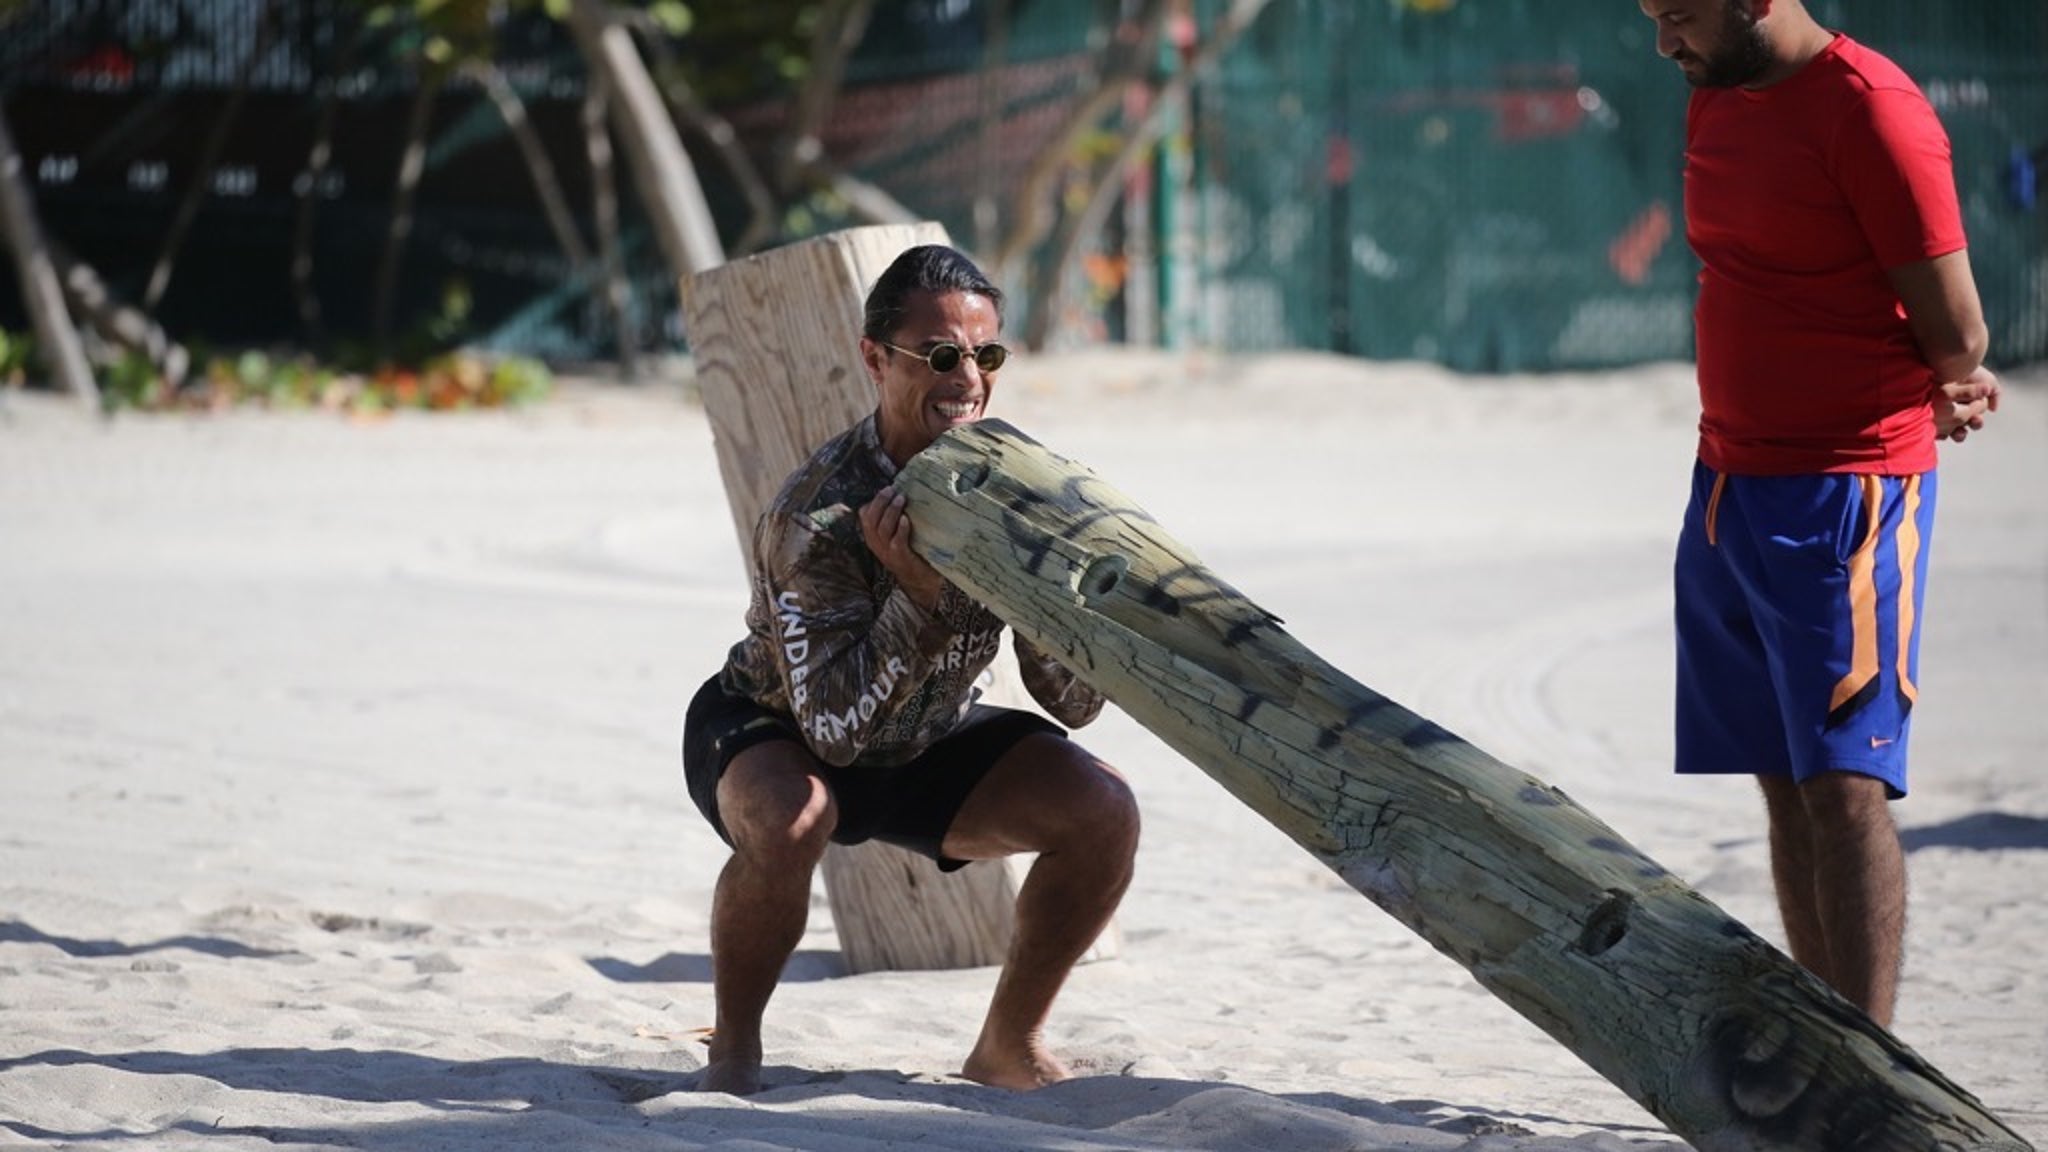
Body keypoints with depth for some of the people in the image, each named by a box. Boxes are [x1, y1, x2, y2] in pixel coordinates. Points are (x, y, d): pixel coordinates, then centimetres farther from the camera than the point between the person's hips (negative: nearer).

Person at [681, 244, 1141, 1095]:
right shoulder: (817, 514, -32)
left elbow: (1076, 702, -16)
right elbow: (834, 731, -35)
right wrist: (917, 596, -45)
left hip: (925, 748, 5)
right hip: (768, 736, -5)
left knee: (1103, 811, -15)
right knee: (789, 818, -39)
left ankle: (1010, 1048, 5)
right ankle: (733, 1052, -14)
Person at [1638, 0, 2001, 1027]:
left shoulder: (1872, 112, -14)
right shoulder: (1715, 103, 13)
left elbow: (1958, 335, -12)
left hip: (1847, 493, -8)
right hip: (1728, 483, 8)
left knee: (1845, 784, -11)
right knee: (1784, 787, 8)